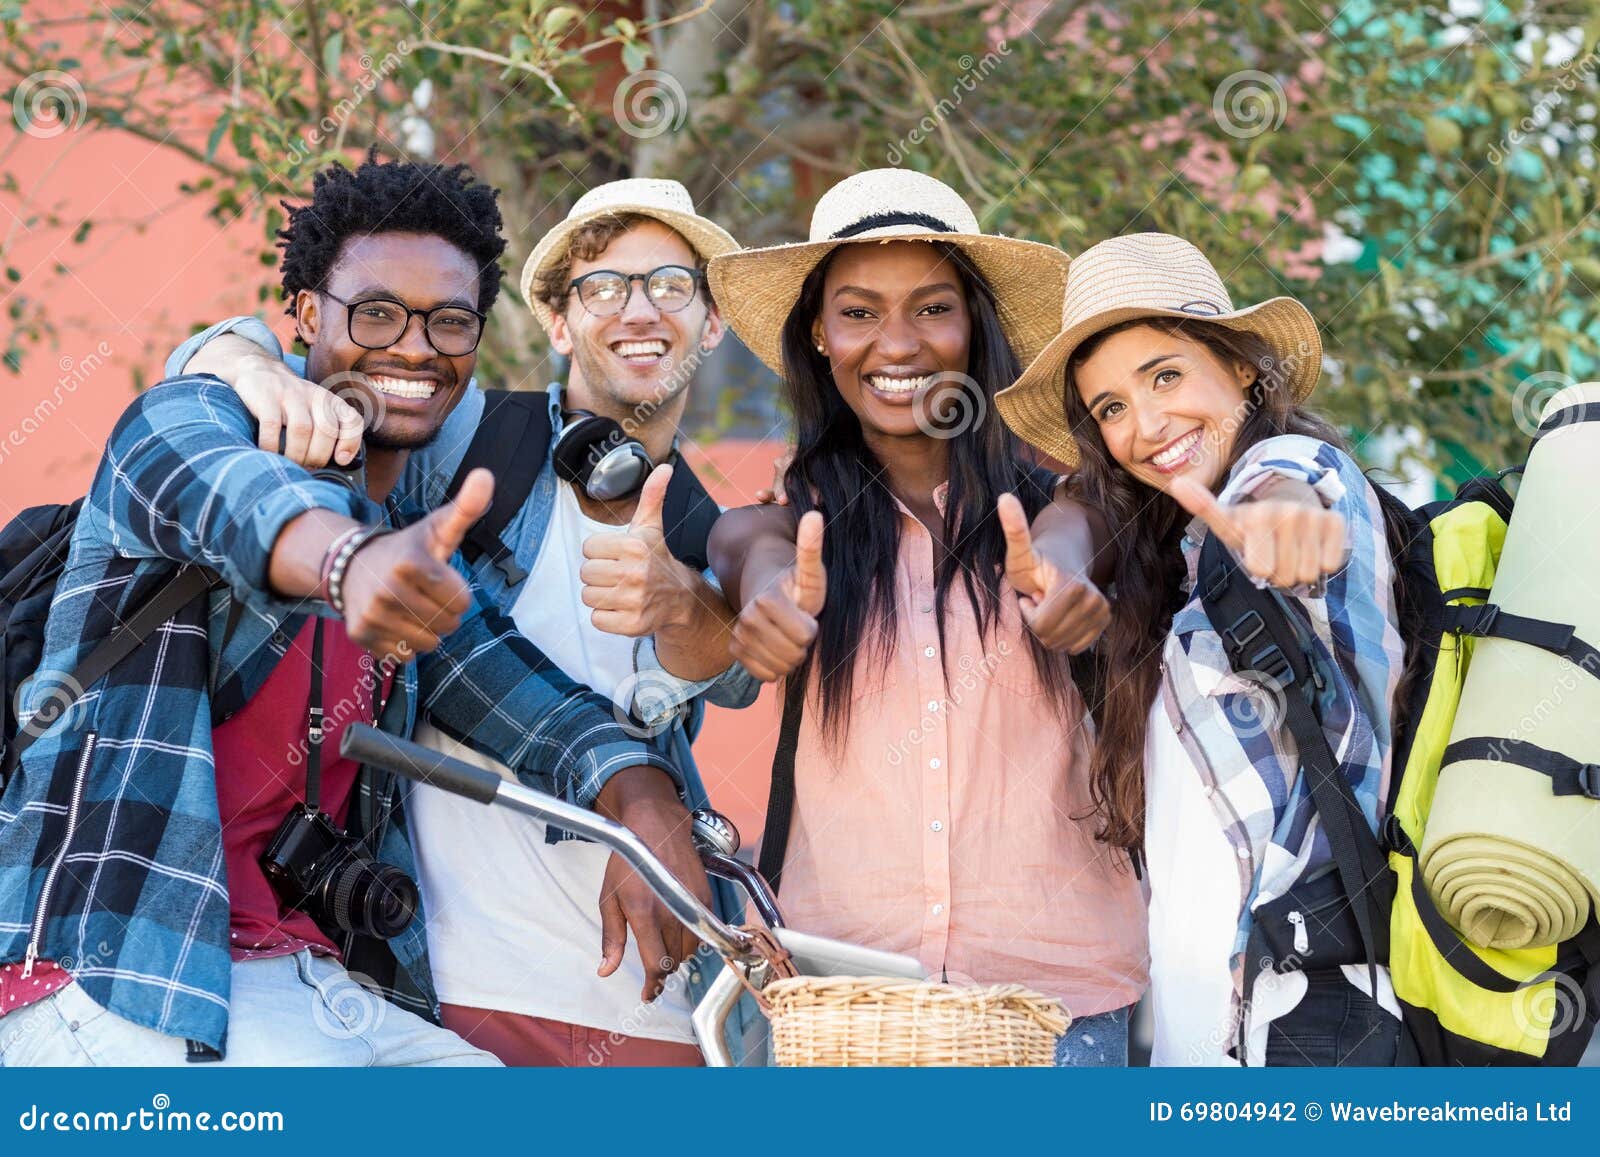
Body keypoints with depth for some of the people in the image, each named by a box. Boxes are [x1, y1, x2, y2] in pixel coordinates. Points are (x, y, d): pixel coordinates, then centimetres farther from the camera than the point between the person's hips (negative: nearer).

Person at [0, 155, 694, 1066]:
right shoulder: (187, 417, 0)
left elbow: (520, 696, 4)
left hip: (317, 987, 6)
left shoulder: (418, 554, 20)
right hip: (115, 978, -6)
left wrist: (642, 800, -18)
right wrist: (351, 557, -48)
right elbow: (230, 495, -25)